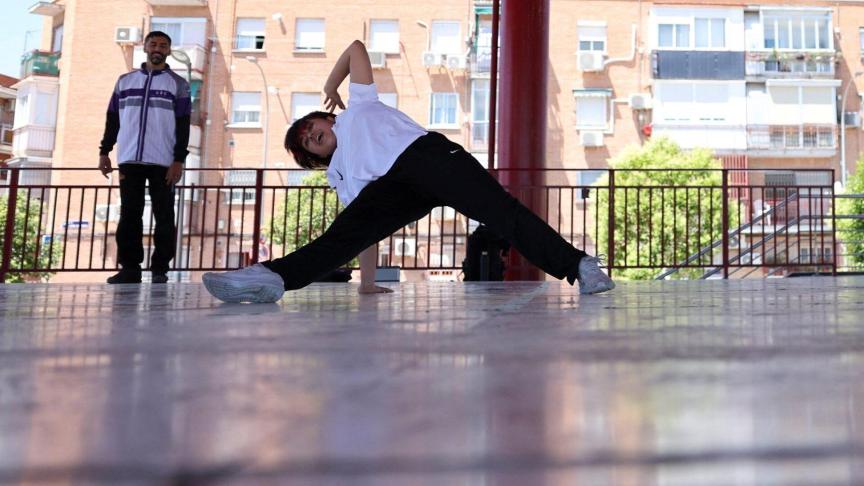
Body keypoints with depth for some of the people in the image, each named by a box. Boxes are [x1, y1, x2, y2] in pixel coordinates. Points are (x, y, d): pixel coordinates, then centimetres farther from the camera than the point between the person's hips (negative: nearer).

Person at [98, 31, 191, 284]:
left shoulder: (178, 84, 6)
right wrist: (104, 152, 9)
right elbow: (112, 119, 17)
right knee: (129, 215, 3)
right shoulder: (125, 81, 15)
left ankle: (160, 269, 3)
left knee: (164, 216, -1)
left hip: (163, 162, -3)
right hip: (129, 160, 3)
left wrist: (179, 160, -8)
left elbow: (183, 126, 0)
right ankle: (130, 268, 8)